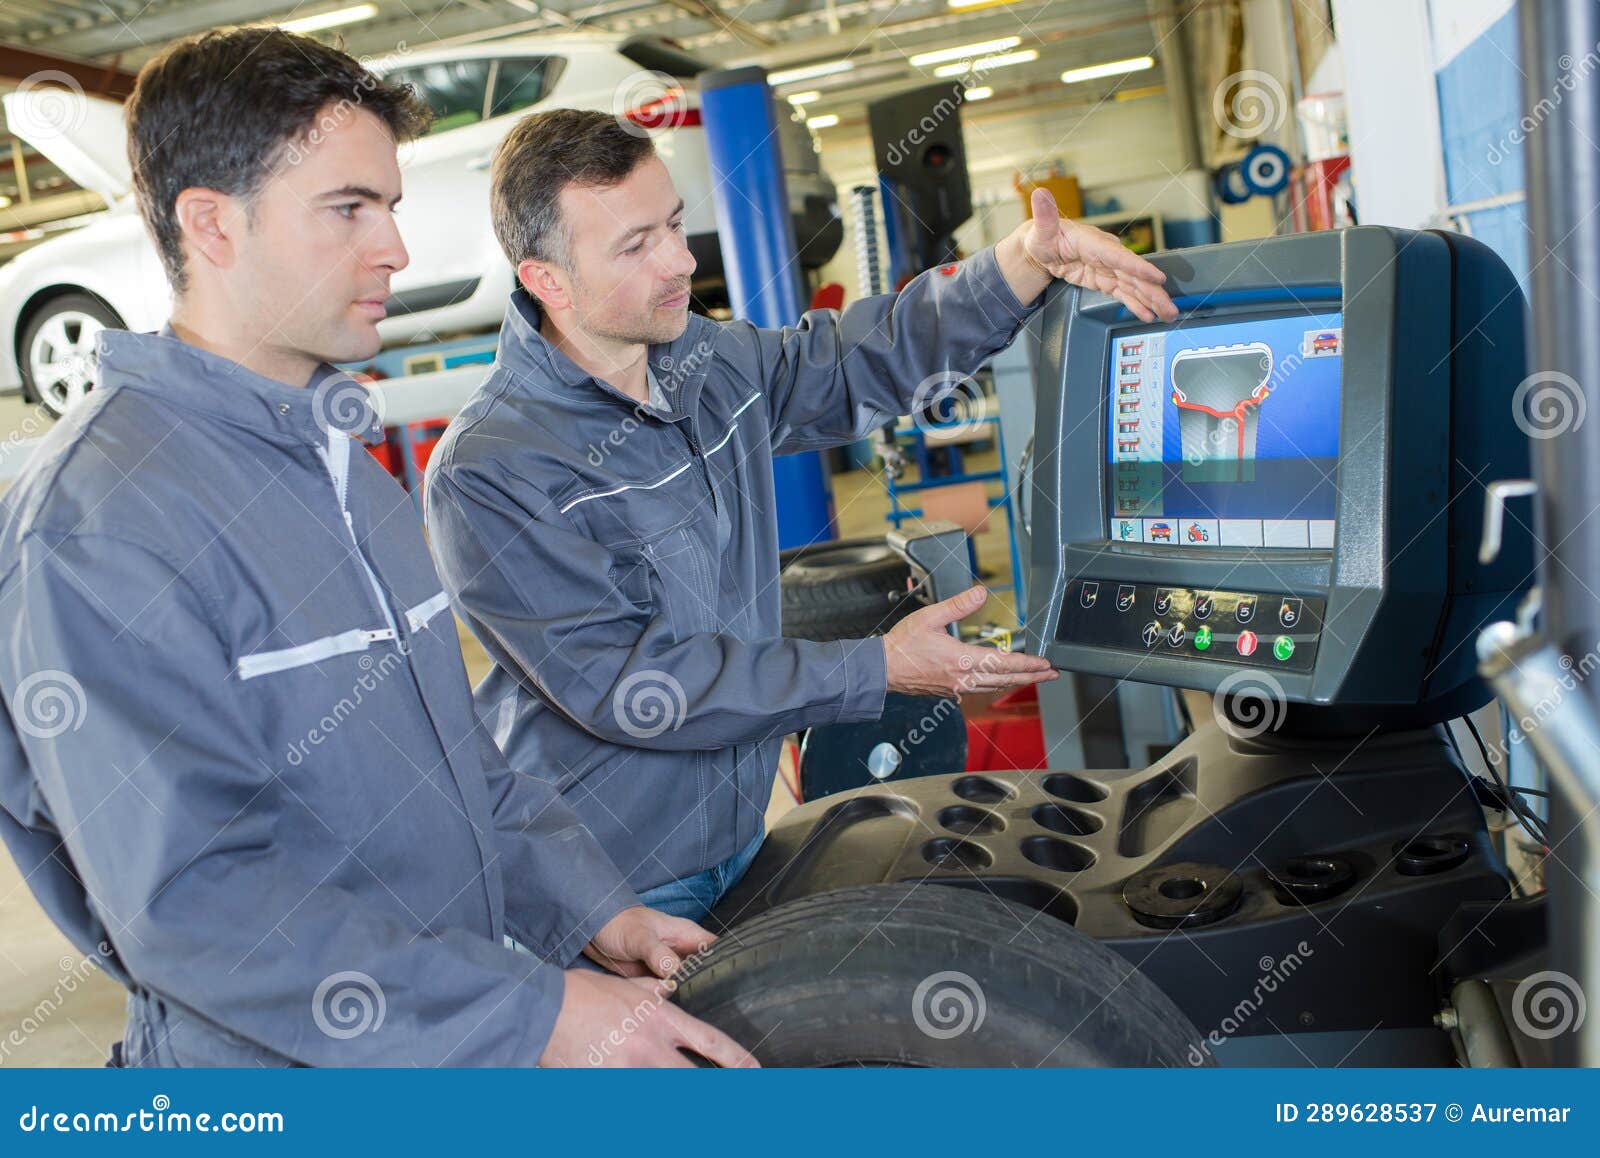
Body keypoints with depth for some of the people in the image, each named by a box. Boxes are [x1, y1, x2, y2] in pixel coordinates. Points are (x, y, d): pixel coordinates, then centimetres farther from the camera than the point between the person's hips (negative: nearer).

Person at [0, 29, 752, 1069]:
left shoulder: (341, 459, 7)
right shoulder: (97, 528, -22)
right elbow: (192, 900, -26)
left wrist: (596, 912, 0)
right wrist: (538, 1016, -25)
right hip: (285, 1070, -7)